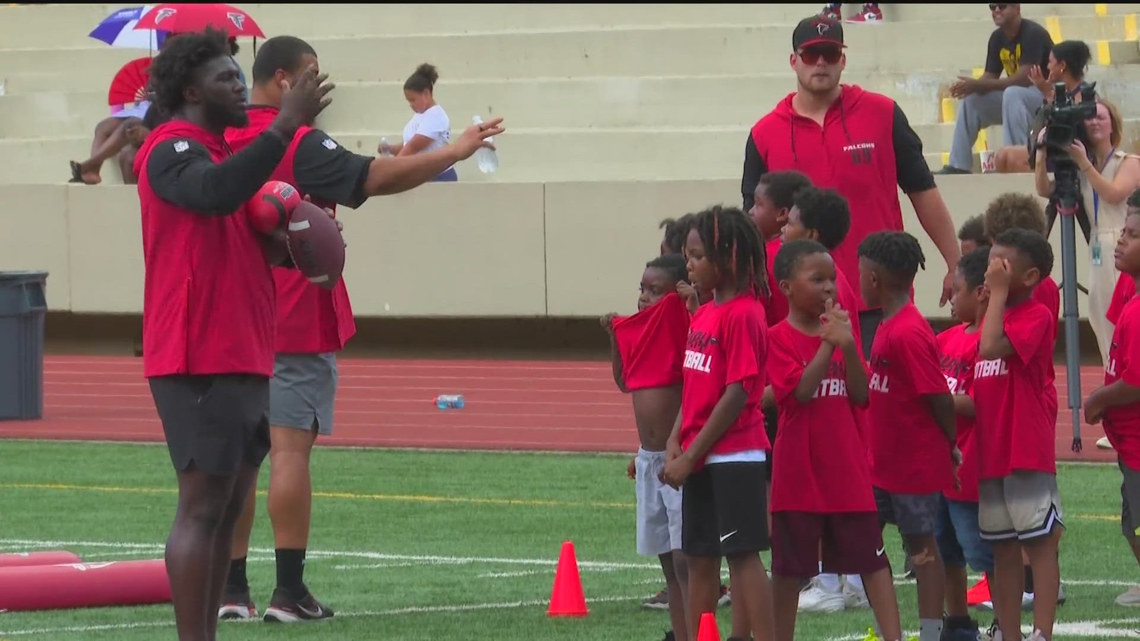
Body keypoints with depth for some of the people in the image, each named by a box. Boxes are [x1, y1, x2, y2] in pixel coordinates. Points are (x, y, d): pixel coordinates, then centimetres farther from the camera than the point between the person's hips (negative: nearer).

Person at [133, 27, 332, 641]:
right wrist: (285, 125, -34)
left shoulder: (218, 152, 20)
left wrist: (280, 240, 8)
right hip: (200, 360, -10)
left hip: (241, 357, 10)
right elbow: (218, 192, -33)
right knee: (203, 508, -10)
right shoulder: (173, 152, -11)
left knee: (228, 508, 9)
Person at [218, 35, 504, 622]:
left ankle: (231, 589, 8)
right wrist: (453, 153, -11)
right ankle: (289, 593, -8)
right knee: (290, 448, -6)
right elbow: (375, 179, -18)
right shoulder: (298, 144, -14)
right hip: (297, 326, -7)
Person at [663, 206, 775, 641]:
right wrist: (676, 445, 2)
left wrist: (690, 456, -16)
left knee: (743, 554, -8)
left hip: (734, 455, -9)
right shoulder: (703, 314, 12)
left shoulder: (743, 315, -14)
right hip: (700, 459, 9)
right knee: (699, 556, 13)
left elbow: (737, 395, -18)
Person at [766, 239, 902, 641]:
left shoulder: (841, 330, 8)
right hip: (799, 472, -4)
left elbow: (861, 396, 1)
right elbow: (800, 390, -19)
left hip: (848, 469, 4)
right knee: (789, 567, 5)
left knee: (873, 560, 0)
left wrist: (848, 347, -13)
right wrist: (828, 344, -19)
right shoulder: (779, 338, -6)